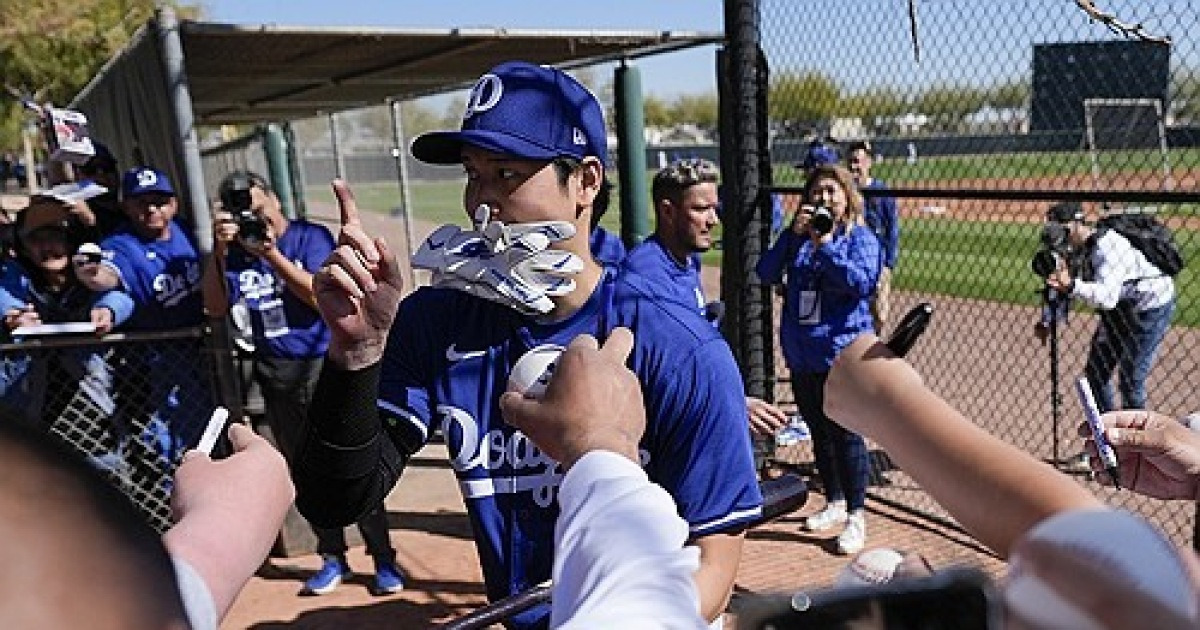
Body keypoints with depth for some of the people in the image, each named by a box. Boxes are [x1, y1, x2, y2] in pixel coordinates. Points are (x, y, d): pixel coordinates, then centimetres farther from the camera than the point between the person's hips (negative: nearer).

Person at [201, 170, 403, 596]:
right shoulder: (236, 252, 5)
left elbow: (321, 296, -17)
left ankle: (383, 558, 8)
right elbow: (216, 308, -5)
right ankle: (333, 557, 25)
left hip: (323, 365, -4)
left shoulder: (311, 237, -5)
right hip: (275, 374, 4)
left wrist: (273, 255, -23)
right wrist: (218, 250, -15)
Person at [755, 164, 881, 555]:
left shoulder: (861, 237, -3)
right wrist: (792, 234, -11)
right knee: (819, 432, 17)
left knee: (845, 435, -2)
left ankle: (856, 516, 12)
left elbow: (862, 282, -20)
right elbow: (766, 274, -2)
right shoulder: (798, 236, 10)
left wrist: (825, 245, -20)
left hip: (842, 351, -5)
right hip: (801, 354, 6)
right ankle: (834, 504, 34)